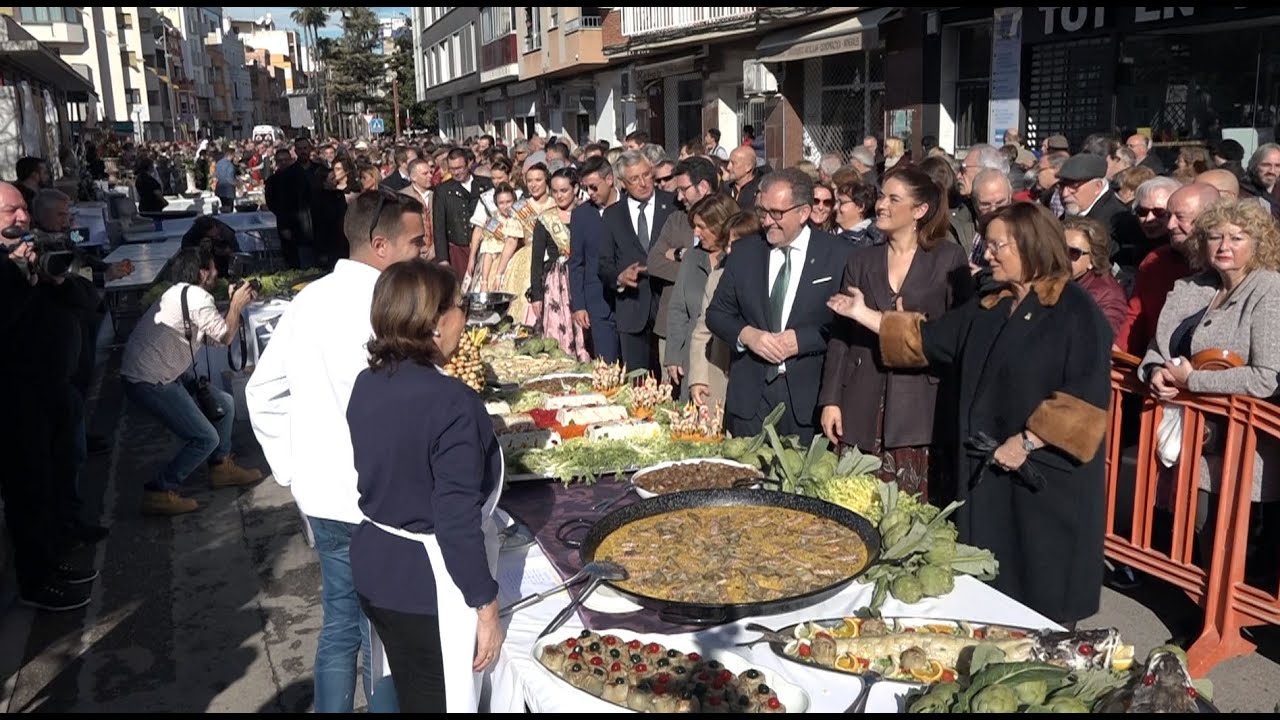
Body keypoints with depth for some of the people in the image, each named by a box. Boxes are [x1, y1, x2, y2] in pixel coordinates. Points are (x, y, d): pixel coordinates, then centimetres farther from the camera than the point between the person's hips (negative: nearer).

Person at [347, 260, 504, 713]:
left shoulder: (367, 383, -2)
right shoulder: (452, 403, -25)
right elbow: (457, 520, -24)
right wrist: (486, 609, -15)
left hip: (375, 566, 7)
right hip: (429, 583, -7)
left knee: (408, 694, 25)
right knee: (444, 701, 12)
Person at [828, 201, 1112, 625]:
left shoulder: (1075, 311, -11)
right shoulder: (989, 310, 11)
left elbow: (1087, 396, -19)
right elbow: (927, 339, 16)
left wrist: (1028, 442, -20)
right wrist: (864, 315, 13)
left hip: (1047, 478, -7)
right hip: (987, 471, 7)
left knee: (1042, 595, 5)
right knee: (989, 586, 14)